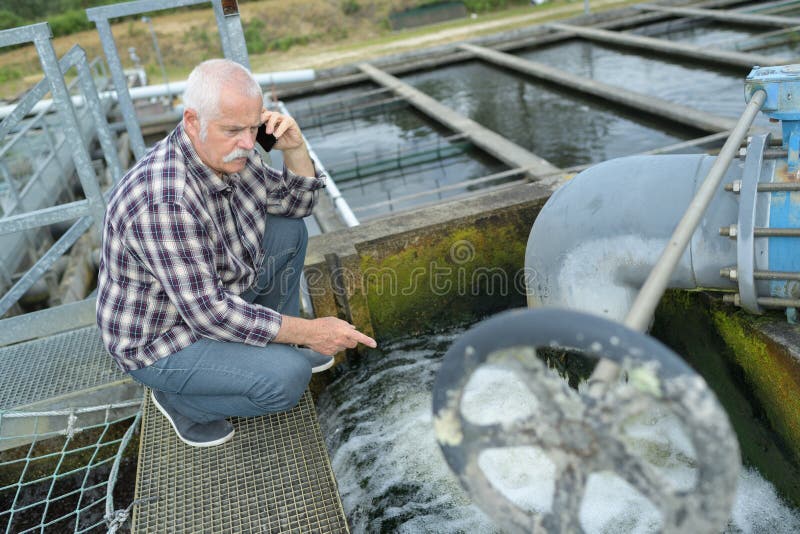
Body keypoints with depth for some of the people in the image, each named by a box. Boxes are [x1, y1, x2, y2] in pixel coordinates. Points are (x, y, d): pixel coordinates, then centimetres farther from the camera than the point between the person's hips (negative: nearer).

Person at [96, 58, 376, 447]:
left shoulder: (228, 154, -8)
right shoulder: (166, 202, -36)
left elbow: (294, 203, 6)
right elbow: (210, 313, -33)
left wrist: (294, 148, -14)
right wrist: (308, 332, -27)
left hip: (218, 293, 9)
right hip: (161, 339, -8)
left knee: (290, 230, 5)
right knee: (288, 376, -25)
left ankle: (279, 345, 18)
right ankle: (179, 399, 2)